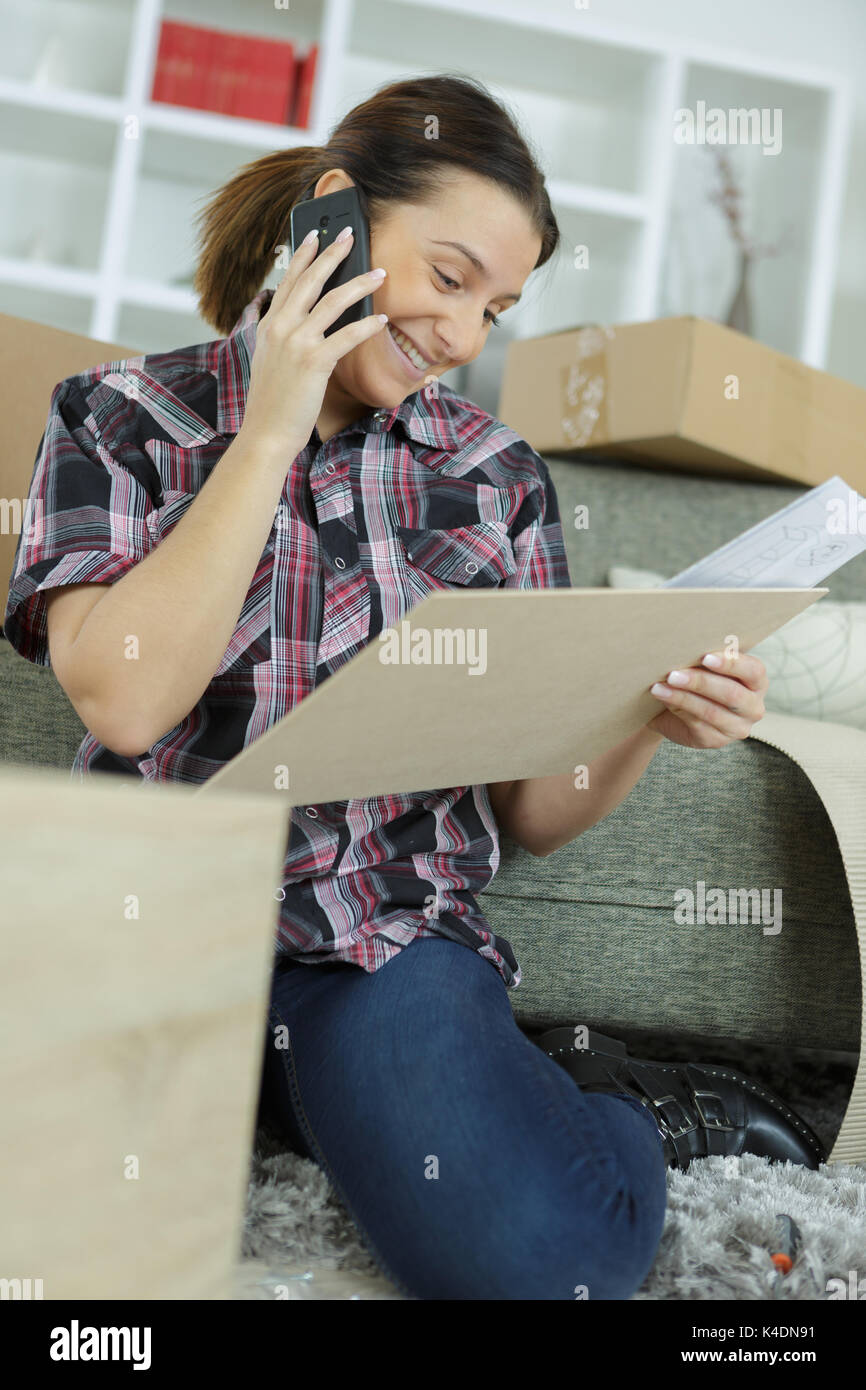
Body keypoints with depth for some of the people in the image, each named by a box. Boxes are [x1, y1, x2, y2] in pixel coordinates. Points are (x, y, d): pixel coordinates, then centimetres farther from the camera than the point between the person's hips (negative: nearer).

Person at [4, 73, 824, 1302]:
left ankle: (612, 1113, 6)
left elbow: (536, 811, 10)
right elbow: (125, 700, -15)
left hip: (388, 937, 0)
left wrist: (653, 719, -12)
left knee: (540, 1254, -29)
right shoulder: (120, 418, 3)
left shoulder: (497, 477, 9)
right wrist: (271, 431, -11)